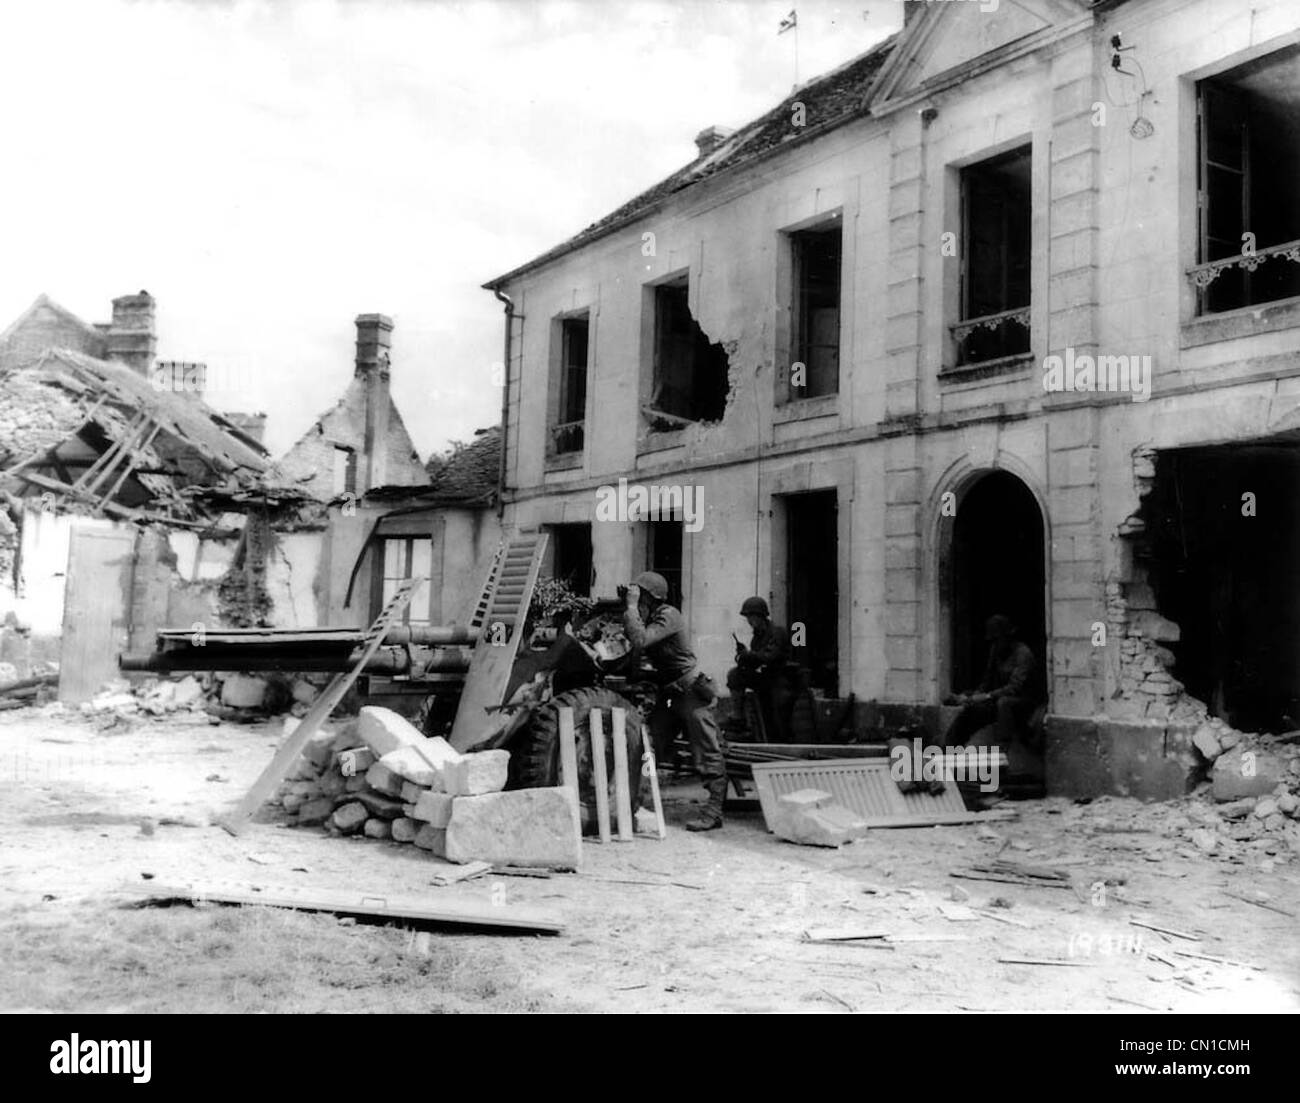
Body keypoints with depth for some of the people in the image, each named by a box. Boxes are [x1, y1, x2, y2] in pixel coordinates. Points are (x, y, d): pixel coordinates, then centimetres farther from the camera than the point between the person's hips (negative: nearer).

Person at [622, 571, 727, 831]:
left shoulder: (668, 616, -17)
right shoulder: (646, 617, 9)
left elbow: (640, 641, -30)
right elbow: (633, 646, 5)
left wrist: (632, 606, -23)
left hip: (691, 691, -9)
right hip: (667, 694, 9)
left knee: (708, 753, -5)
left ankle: (714, 812, -3)